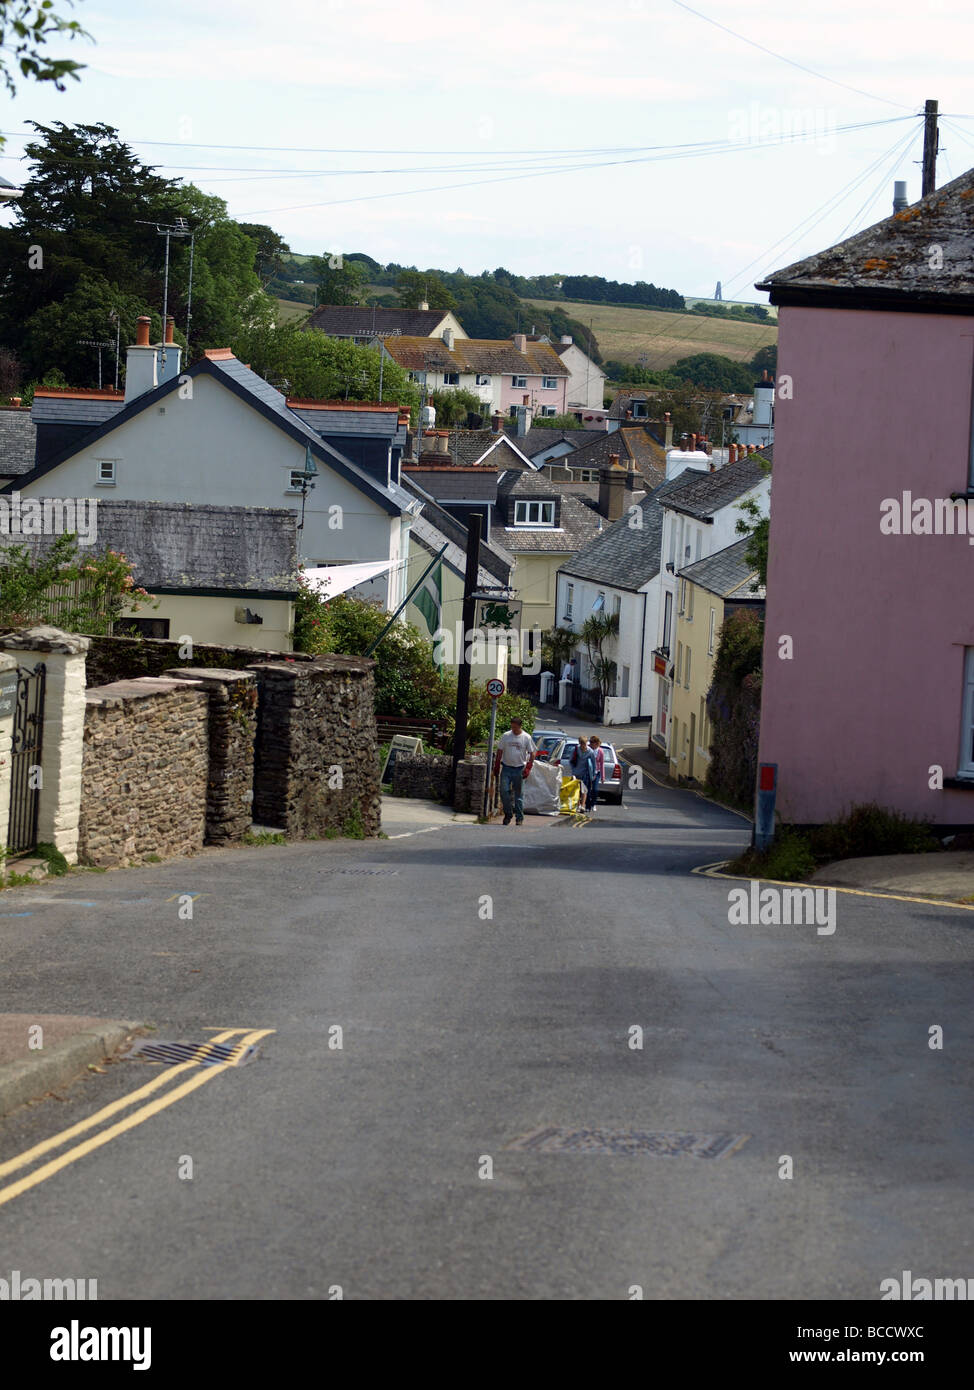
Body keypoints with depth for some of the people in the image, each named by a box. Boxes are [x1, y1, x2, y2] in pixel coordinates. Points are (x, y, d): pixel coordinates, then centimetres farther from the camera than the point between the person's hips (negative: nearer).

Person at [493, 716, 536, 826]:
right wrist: (496, 766, 6)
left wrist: (528, 768, -7)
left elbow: (532, 754, 3)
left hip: (519, 769, -2)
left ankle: (519, 818, 10)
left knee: (519, 794, 3)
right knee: (504, 792, -6)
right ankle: (507, 814, 9)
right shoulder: (505, 736, 5)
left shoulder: (526, 738, -1)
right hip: (506, 768, 2)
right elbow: (499, 752, 11)